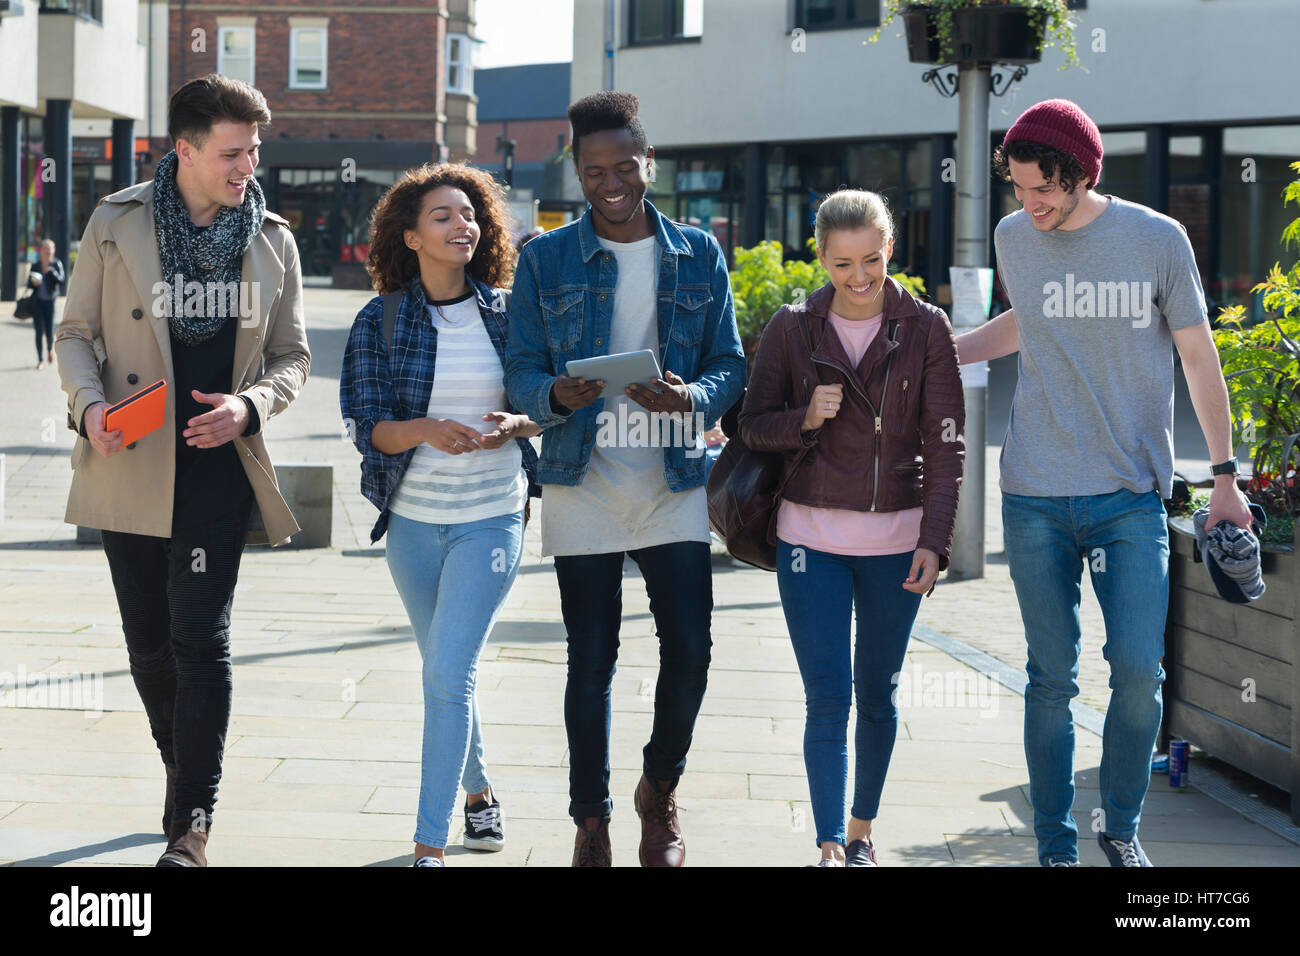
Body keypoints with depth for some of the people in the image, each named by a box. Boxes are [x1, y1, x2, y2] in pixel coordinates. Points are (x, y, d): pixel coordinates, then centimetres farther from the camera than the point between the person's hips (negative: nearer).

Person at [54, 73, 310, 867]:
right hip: (131, 465, 1)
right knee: (150, 646, 9)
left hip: (216, 466, -1)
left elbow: (293, 356, 9)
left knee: (201, 639, -9)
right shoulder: (116, 225, 1)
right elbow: (77, 333, 6)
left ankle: (192, 825, -3)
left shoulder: (272, 240, 4)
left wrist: (249, 406, -11)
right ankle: (190, 786, 30)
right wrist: (90, 402, -13)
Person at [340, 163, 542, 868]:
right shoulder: (381, 321, -1)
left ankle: (430, 847, -9)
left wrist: (514, 425, -15)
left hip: (491, 518, -2)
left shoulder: (509, 315, 0)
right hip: (412, 518, 2)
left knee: (450, 673, -11)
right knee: (445, 671, 15)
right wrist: (426, 430, -23)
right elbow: (367, 427, -4)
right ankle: (479, 794, 39)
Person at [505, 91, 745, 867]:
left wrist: (692, 397, -16)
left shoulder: (700, 255, 7)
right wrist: (557, 395, -22)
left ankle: (661, 789, 24)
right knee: (591, 660, 2)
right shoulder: (546, 260, 3)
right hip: (583, 484, -1)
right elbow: (521, 371, 1)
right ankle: (591, 819, 17)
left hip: (675, 484, 1)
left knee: (690, 649, -3)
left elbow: (730, 364, 6)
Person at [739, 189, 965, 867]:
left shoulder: (926, 329, -2)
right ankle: (830, 848, -7)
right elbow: (754, 426, 6)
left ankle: (862, 831, 27)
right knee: (828, 697, -7)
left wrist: (934, 541, -11)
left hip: (895, 541, 1)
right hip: (811, 538, 0)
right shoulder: (792, 329, 0)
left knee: (877, 692, 11)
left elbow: (945, 445, -3)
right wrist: (805, 418, -15)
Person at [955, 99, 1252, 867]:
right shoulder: (1013, 239, 4)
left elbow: (1199, 356, 4)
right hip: (1036, 497, 2)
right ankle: (1056, 845, 15)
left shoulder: (1158, 240, -5)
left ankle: (1122, 826, 15)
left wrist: (1225, 475, 5)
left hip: (1130, 497, -2)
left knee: (1139, 669, -7)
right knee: (1052, 678, 4)